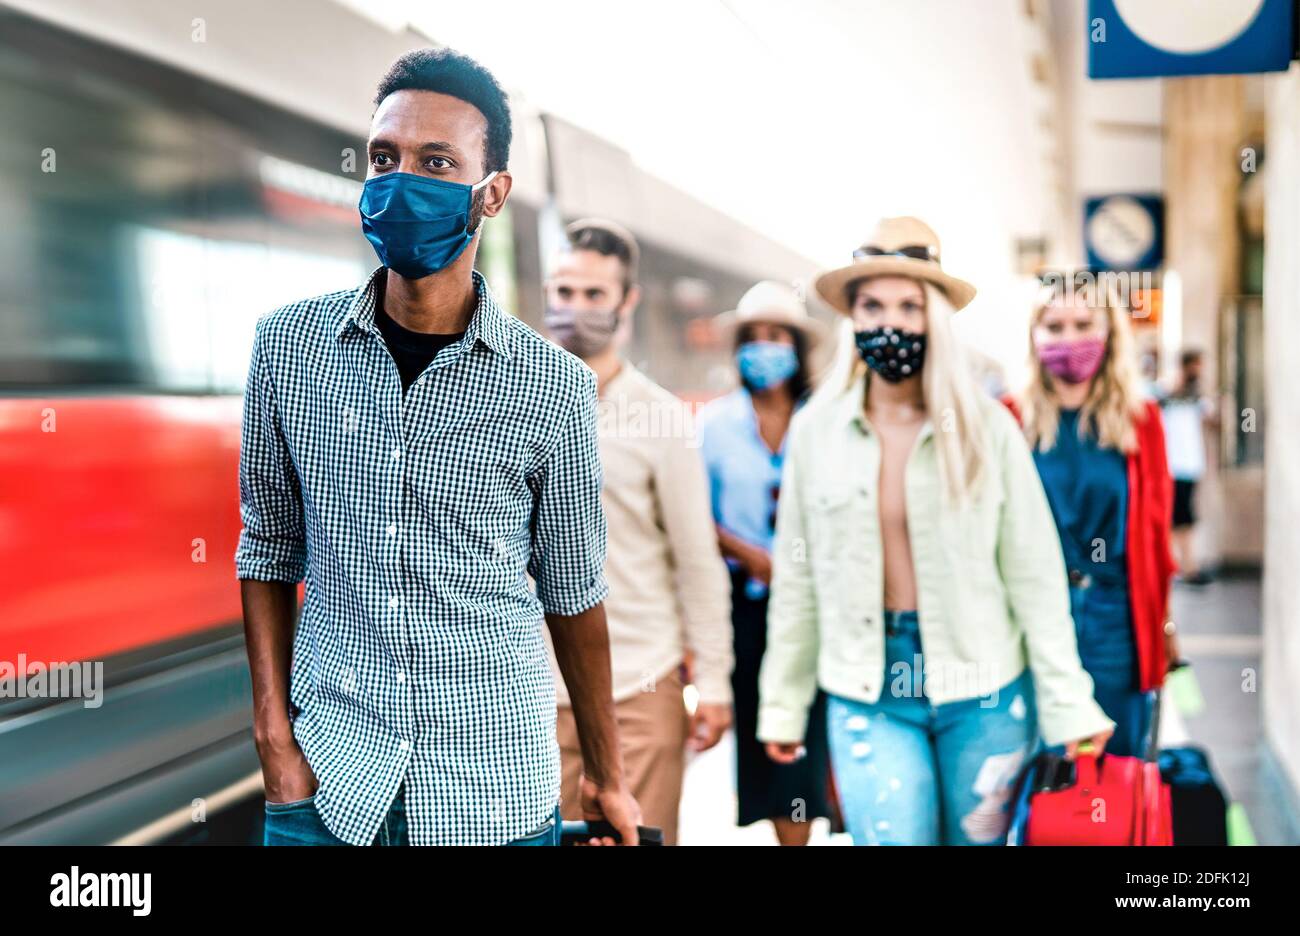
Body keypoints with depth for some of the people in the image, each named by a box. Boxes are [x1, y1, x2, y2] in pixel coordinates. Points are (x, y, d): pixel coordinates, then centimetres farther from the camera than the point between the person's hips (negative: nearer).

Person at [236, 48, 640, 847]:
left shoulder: (555, 388, -8)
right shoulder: (290, 346, -3)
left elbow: (573, 592, 1)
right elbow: (269, 546, 6)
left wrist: (608, 778, 7)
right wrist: (275, 736, 0)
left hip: (496, 791, -1)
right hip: (328, 779, 1)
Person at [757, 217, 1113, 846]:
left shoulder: (985, 427, -4)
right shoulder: (816, 430, 0)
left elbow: (1034, 575, -3)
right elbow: (796, 581, 5)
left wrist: (1068, 704, -6)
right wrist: (783, 704, 6)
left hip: (983, 690, 0)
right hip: (867, 694, 1)